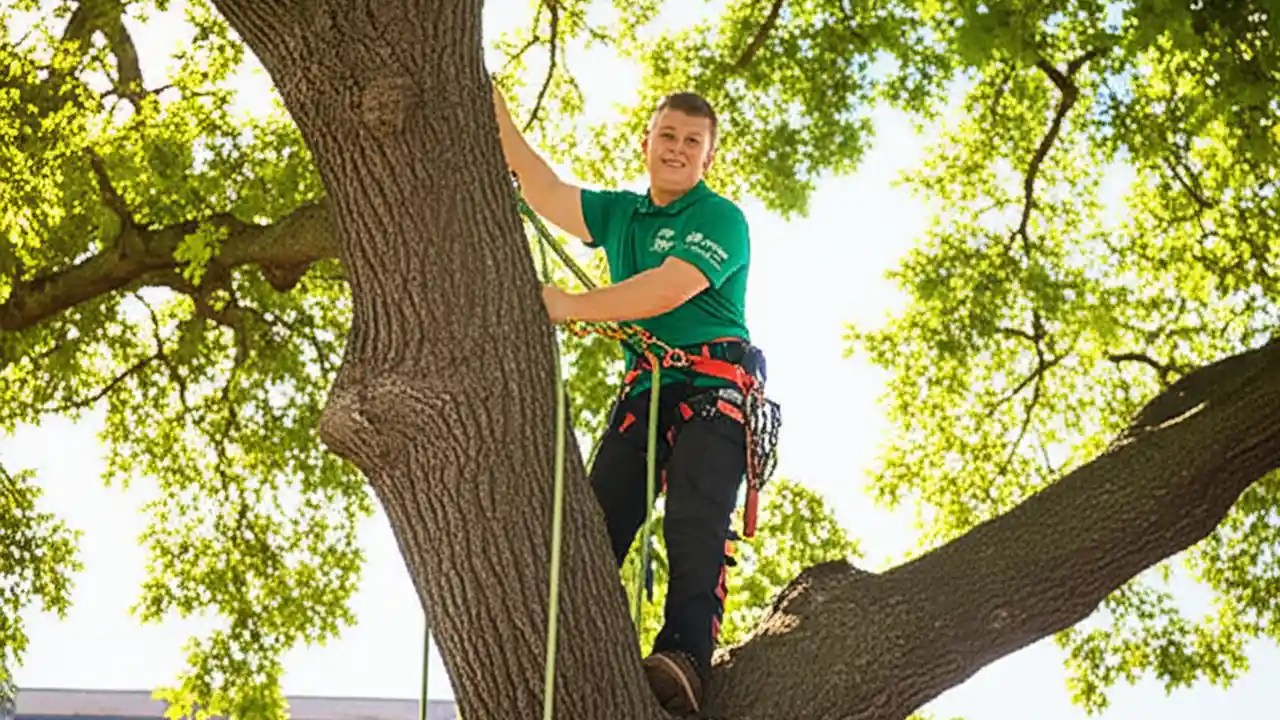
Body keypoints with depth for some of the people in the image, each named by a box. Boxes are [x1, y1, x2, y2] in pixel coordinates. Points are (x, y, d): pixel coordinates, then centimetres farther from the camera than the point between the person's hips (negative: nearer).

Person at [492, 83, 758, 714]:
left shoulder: (720, 219, 0)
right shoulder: (619, 214, 22)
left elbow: (670, 288, -15)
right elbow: (543, 191, 11)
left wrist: (571, 306, -15)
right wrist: (496, 111, 4)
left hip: (713, 389, -6)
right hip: (645, 391, 6)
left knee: (694, 521, -24)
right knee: (595, 518, -10)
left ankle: (686, 658, -35)